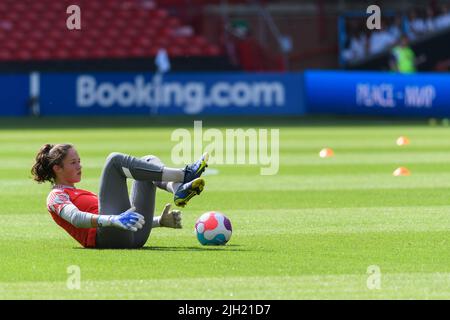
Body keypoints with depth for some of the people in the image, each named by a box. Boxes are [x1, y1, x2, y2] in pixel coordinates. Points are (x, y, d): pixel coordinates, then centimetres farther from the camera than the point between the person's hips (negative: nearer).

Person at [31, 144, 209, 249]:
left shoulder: (80, 194, 37)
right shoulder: (56, 196, 11)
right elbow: (75, 218, -13)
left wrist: (160, 221, 16)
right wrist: (112, 220, -31)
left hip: (134, 237, 8)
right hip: (109, 237, -8)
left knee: (149, 161, 13)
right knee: (115, 160, -12)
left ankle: (179, 190, -21)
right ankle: (183, 175, -22)